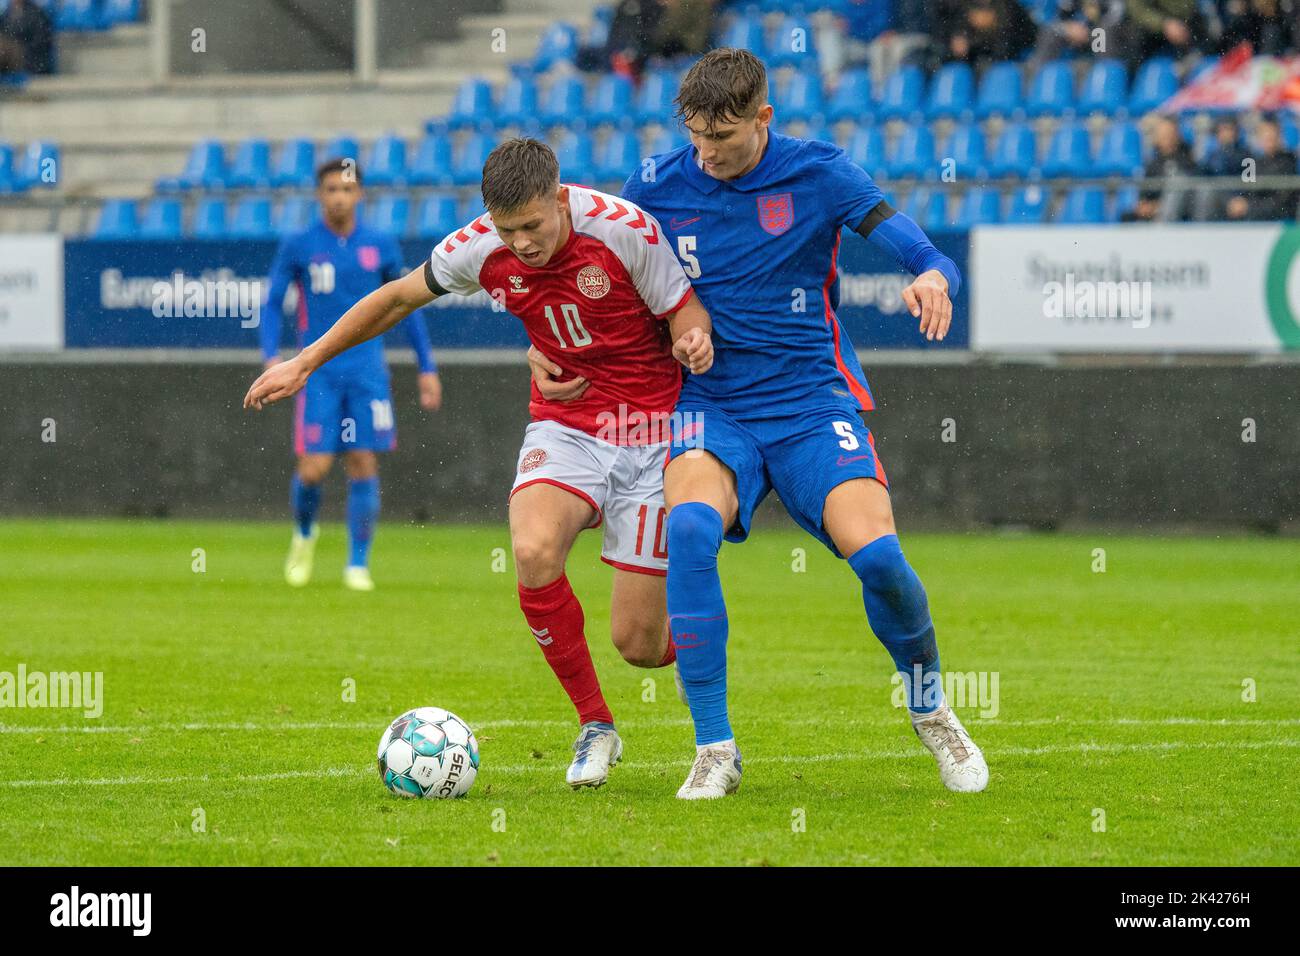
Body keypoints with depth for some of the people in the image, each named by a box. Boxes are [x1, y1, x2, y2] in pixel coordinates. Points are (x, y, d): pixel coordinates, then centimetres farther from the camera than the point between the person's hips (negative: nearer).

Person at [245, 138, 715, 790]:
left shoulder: (624, 229, -19)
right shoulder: (480, 248, -10)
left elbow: (688, 317, -8)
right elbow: (397, 298, 8)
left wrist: (696, 343, -33)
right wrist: (305, 362, 10)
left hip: (649, 430, -3)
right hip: (563, 426, 3)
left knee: (637, 643, -8)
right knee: (532, 552, -30)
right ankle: (595, 726, -9)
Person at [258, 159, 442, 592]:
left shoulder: (381, 247, 4)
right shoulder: (298, 247, 0)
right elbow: (272, 304, 4)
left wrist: (428, 368, 11)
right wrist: (271, 357, -13)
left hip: (367, 373, 1)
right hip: (319, 373, -1)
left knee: (364, 467, -6)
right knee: (314, 468, -9)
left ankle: (358, 565, 3)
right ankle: (304, 533, 22)